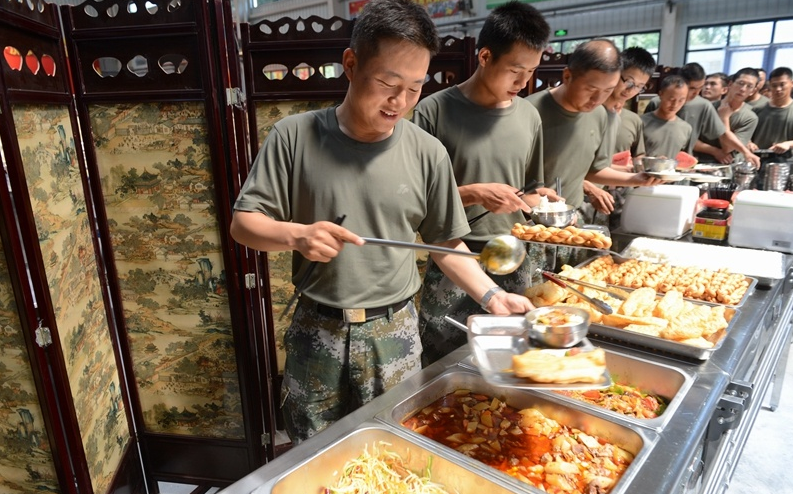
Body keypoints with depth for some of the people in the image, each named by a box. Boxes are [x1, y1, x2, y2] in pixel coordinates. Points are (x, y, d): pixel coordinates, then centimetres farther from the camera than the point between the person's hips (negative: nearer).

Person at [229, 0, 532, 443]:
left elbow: (445, 243, 2)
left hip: (394, 335, 0)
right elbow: (243, 223, -5)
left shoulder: (427, 152, -6)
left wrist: (492, 295, -11)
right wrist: (296, 235, -24)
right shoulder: (295, 136, -8)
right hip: (317, 331, 0)